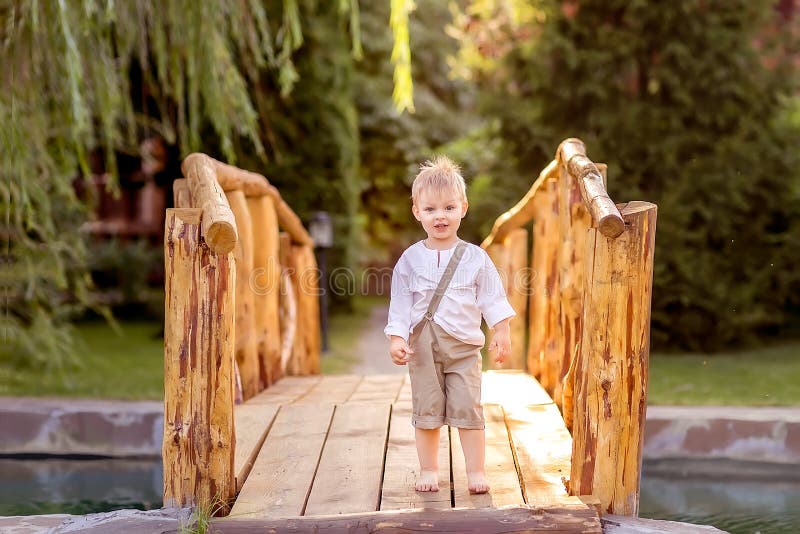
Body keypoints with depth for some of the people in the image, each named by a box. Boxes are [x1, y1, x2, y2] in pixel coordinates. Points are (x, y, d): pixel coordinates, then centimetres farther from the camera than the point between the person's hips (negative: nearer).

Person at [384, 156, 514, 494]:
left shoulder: (475, 257, 1)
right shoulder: (410, 259, 2)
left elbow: (492, 297, 3)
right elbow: (400, 302, 1)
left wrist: (502, 333, -4)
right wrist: (397, 338, -8)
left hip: (464, 346, -1)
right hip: (423, 347, 1)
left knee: (468, 409, -3)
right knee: (427, 411, 5)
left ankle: (476, 471, 6)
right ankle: (428, 470, 18)